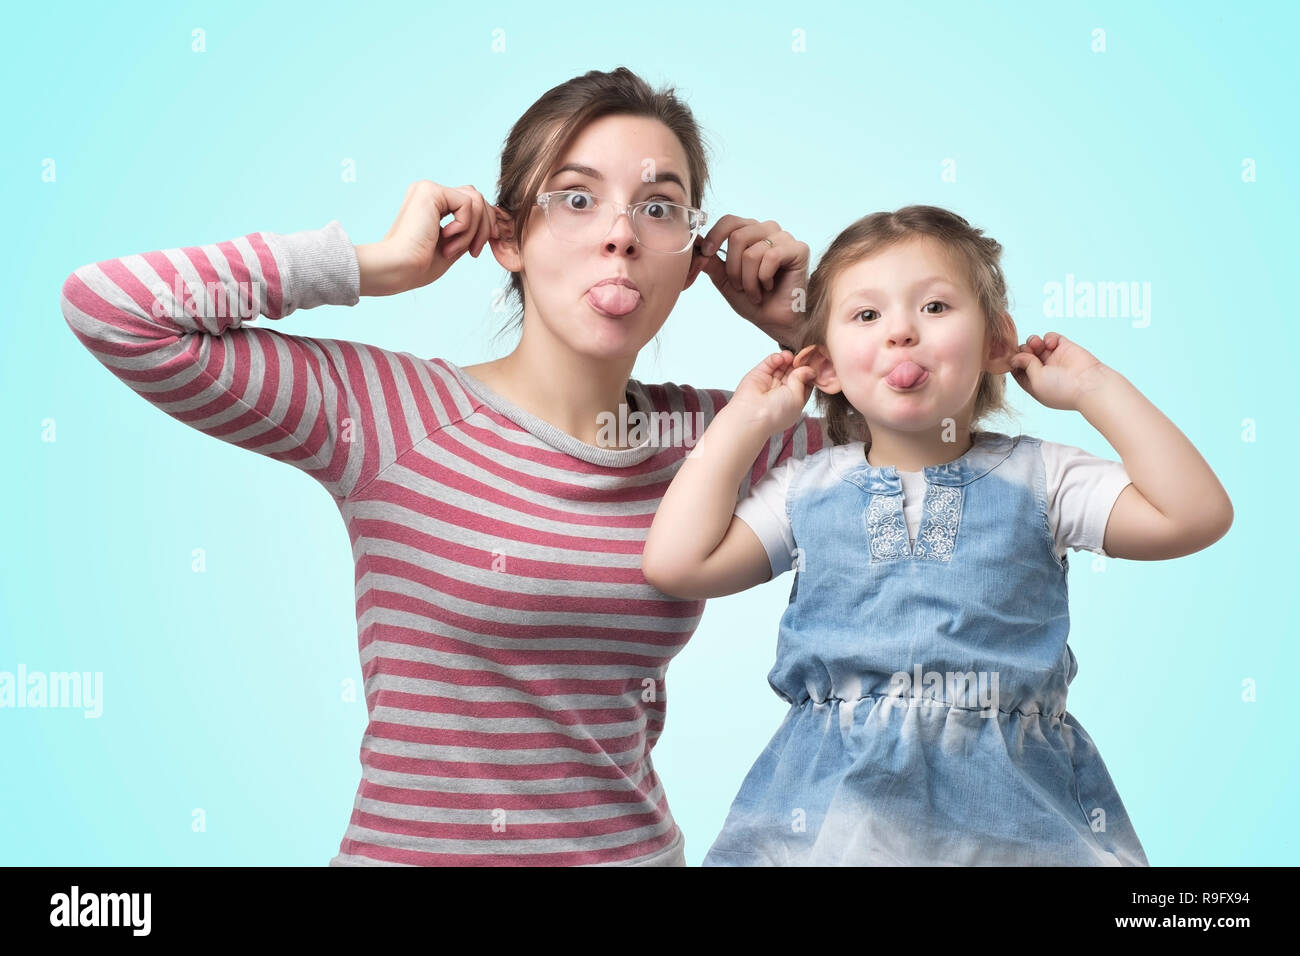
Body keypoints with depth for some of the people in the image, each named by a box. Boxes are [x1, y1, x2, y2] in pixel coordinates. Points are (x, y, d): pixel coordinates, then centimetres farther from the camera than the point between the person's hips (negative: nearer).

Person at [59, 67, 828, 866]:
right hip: (409, 844, -2)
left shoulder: (706, 437, 2)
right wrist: (380, 265, -12)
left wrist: (799, 321, 1)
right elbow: (109, 308, -16)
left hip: (640, 844, 3)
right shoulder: (393, 414, -10)